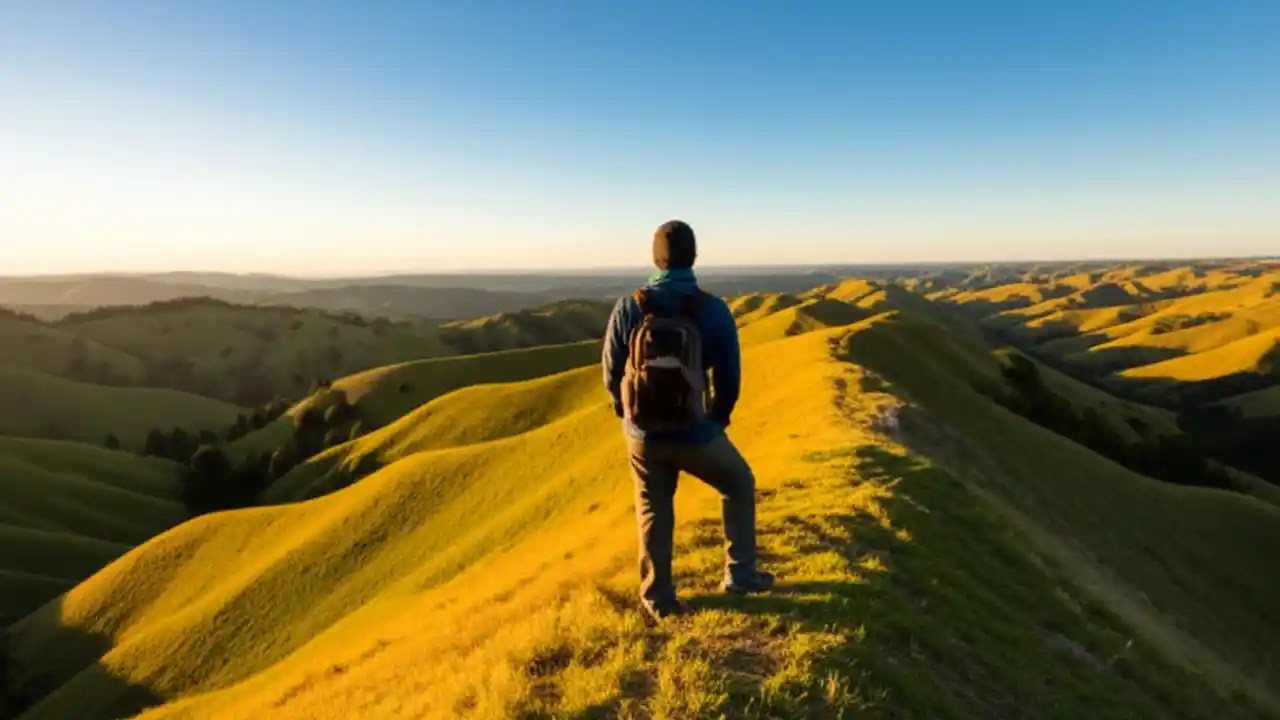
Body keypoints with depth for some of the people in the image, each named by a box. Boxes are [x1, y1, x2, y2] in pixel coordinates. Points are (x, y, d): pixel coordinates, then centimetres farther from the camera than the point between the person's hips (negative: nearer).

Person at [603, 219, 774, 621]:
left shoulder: (629, 308, -9)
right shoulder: (714, 310, -11)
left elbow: (611, 371, -1)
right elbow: (729, 377, -4)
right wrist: (718, 418, 16)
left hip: (643, 433, 2)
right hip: (694, 433, -1)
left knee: (653, 511, 21)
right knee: (739, 484, 25)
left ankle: (657, 597, 30)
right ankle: (740, 573, 30)